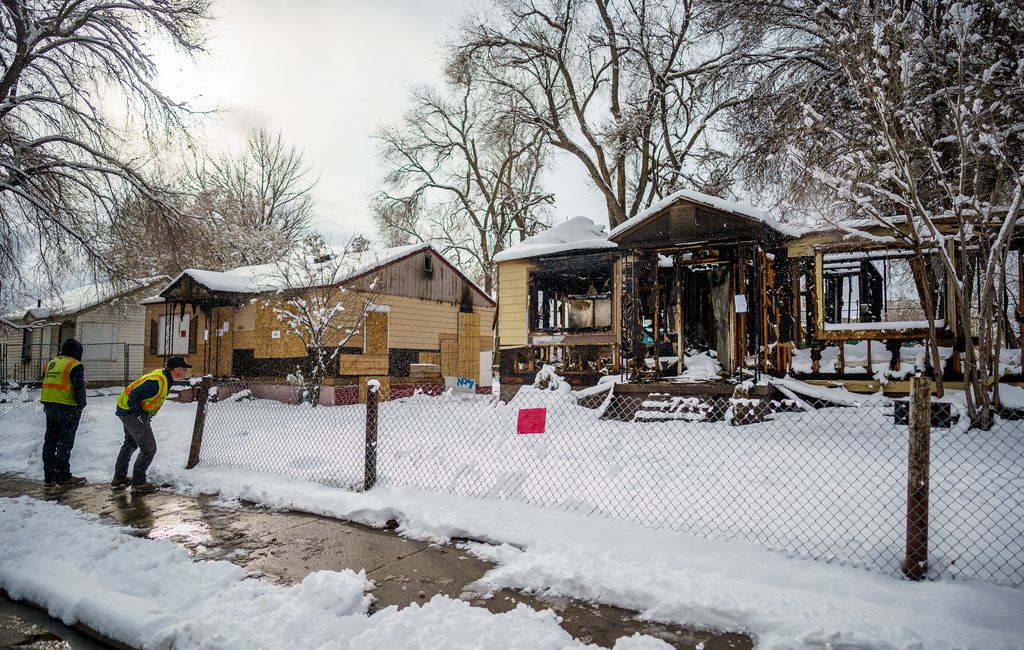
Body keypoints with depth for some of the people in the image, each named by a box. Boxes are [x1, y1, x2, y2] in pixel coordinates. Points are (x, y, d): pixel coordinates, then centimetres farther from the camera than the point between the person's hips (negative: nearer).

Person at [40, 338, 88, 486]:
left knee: (50, 441, 14)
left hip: (49, 407, 8)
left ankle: (49, 475, 20)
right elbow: (79, 389, -14)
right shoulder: (74, 365, -11)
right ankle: (63, 477, 1)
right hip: (68, 409, -8)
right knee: (65, 443, -3)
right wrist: (81, 405, -1)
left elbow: (45, 385, 18)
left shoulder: (51, 364, 13)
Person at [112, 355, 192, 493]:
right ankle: (138, 483, 5)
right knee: (149, 448, -6)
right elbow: (133, 397, -29)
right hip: (130, 411, -11)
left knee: (130, 443, 27)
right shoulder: (156, 382, -30)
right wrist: (142, 415, -22)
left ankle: (119, 477, 43)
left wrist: (147, 414, 11)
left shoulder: (164, 376, 1)